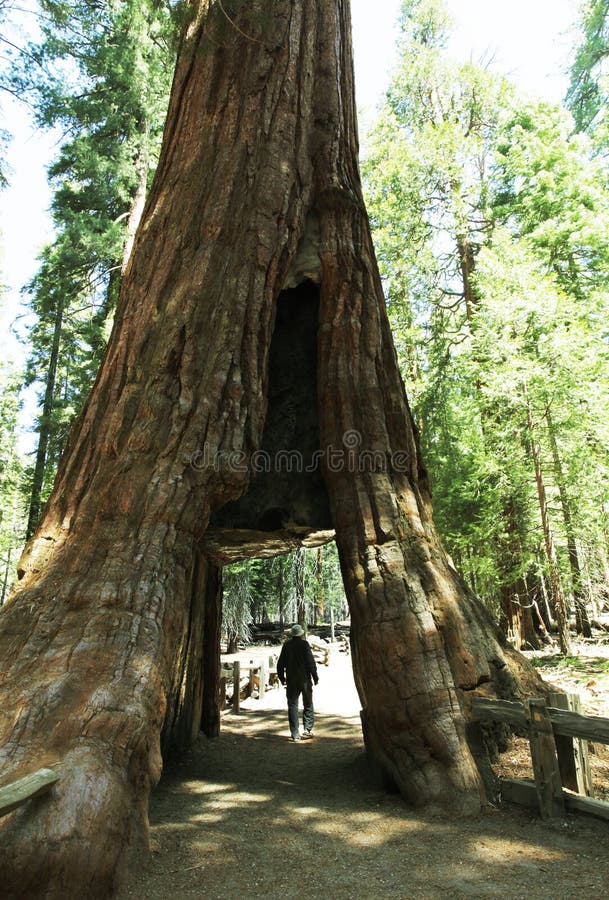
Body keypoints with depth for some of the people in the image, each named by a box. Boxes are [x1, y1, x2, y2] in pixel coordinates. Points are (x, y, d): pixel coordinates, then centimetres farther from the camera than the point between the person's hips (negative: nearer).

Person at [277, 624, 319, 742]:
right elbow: (310, 662, -12)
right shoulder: (304, 644, -10)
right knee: (308, 705, 13)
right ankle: (307, 729, 9)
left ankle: (295, 734, 5)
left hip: (291, 680, 2)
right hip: (305, 679, -2)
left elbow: (280, 663, 7)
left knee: (292, 706, 6)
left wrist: (281, 677, 18)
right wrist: (315, 676, -1)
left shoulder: (287, 645, 1)